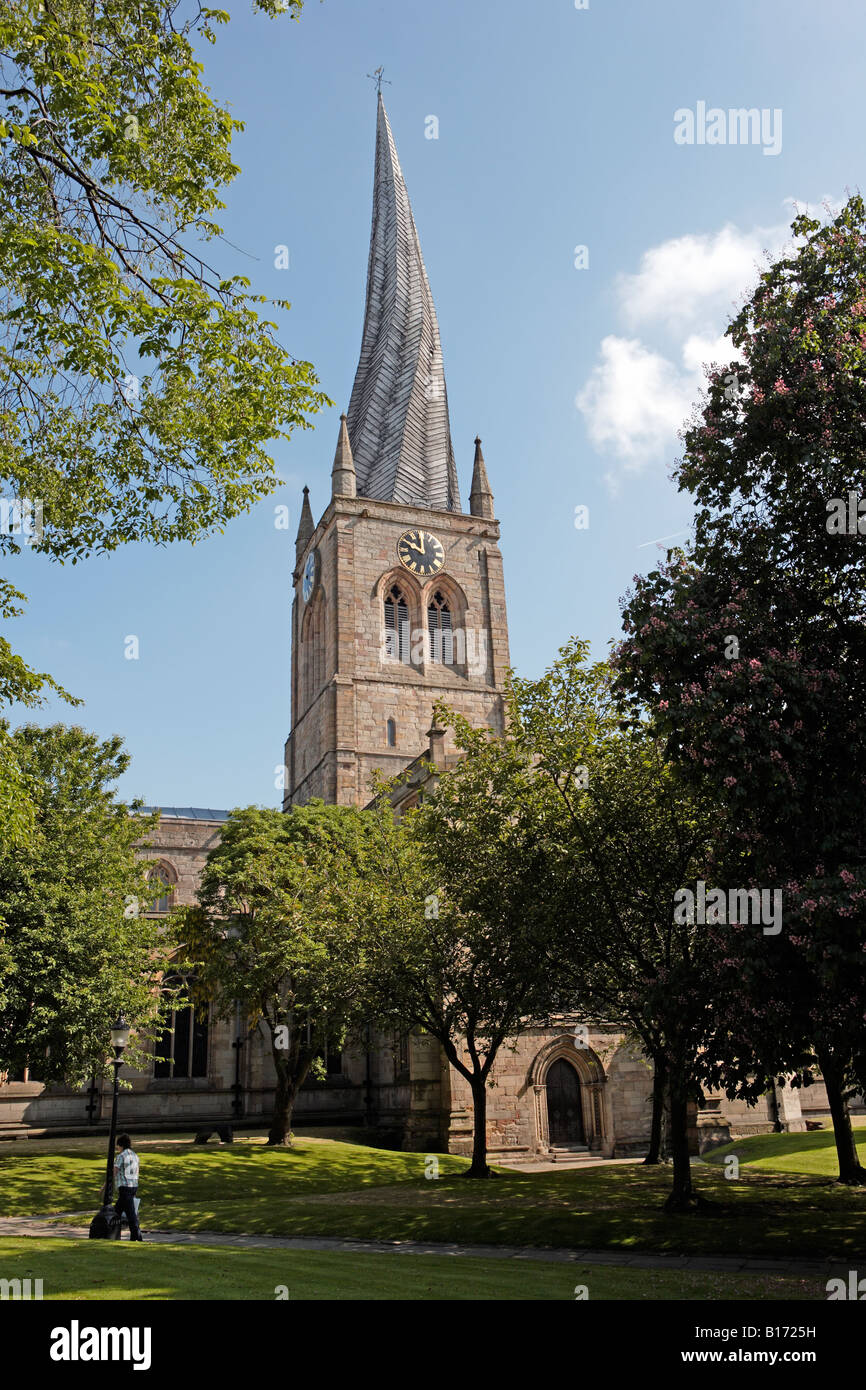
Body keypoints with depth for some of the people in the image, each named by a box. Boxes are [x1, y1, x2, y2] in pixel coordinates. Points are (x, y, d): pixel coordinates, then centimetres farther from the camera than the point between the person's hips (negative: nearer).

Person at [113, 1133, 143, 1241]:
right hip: (134, 1185, 8)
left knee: (130, 1212, -6)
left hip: (125, 1187, -8)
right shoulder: (135, 1155, 13)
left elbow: (113, 1173, -9)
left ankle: (137, 1236, -7)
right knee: (117, 1209, 18)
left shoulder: (121, 1156, -10)